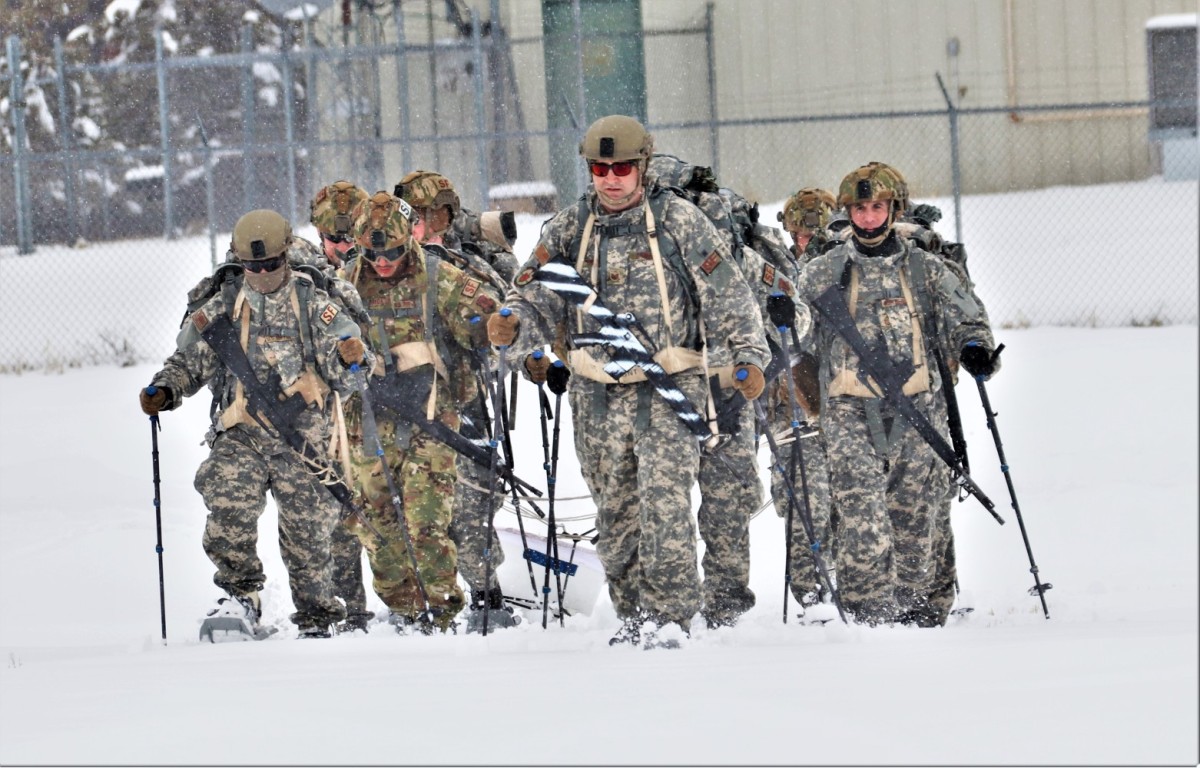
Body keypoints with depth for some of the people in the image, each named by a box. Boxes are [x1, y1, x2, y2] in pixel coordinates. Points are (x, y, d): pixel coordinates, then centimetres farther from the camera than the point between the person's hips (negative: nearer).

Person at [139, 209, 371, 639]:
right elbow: (189, 361, 20)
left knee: (306, 533, 4)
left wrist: (349, 360, -22)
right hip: (239, 437, 1)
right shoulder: (223, 309, 11)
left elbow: (345, 377, 2)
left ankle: (316, 620, 18)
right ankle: (242, 596, -7)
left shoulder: (313, 305, 4)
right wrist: (164, 390, 1)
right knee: (228, 514, -22)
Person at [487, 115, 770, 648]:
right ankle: (633, 613, 19)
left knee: (664, 499, -15)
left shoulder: (679, 222, 0)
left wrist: (749, 356, -8)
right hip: (596, 394, 4)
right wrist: (512, 327, -14)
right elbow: (537, 300, 7)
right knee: (615, 508, 9)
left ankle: (670, 614, -12)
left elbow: (726, 296, 1)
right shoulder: (568, 230, 8)